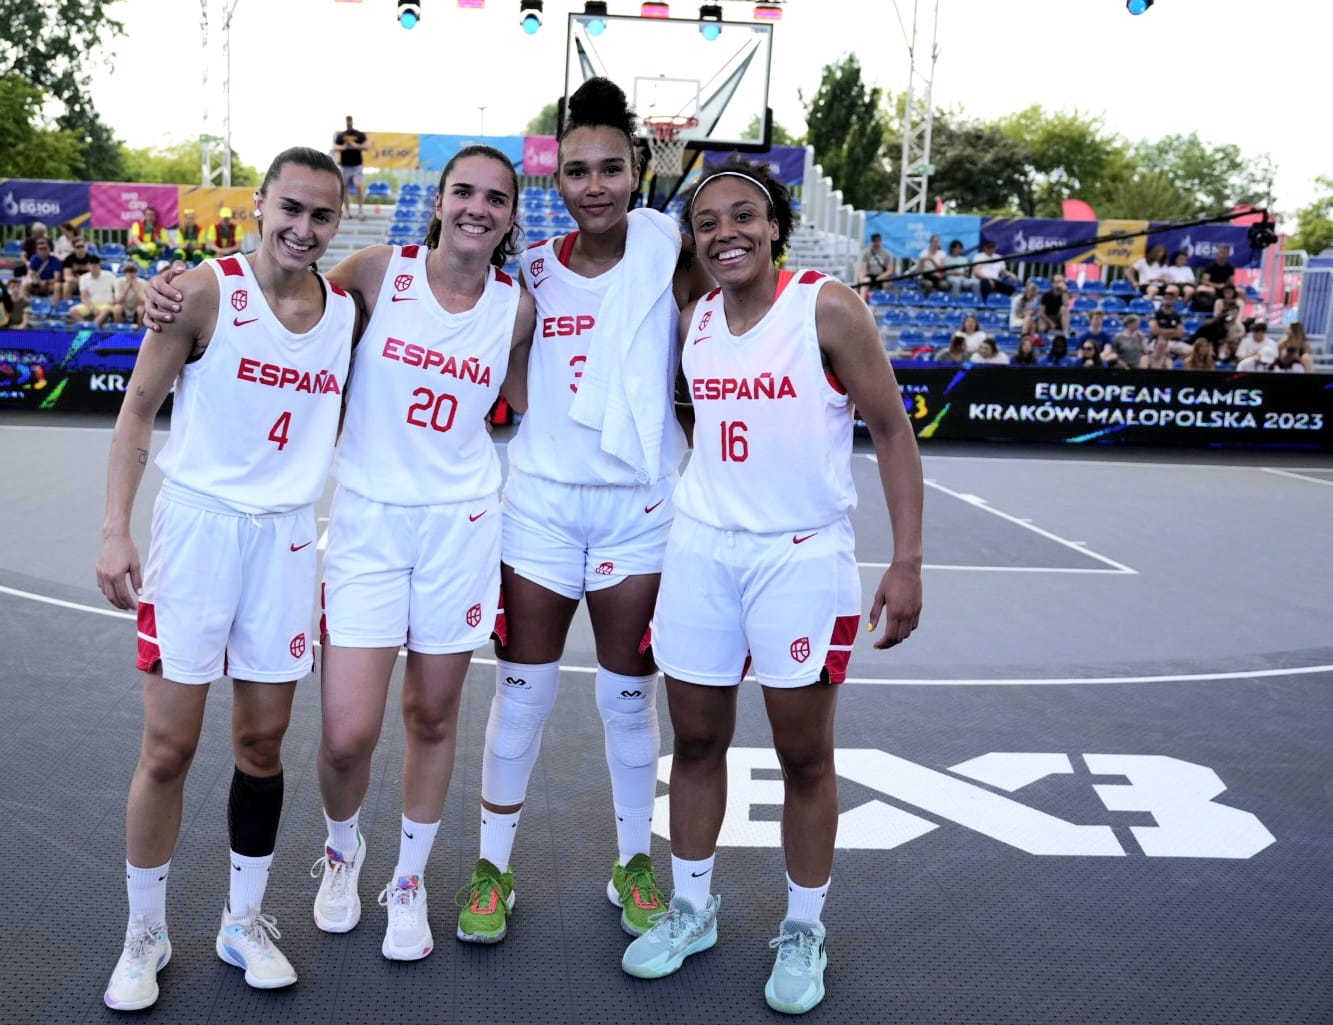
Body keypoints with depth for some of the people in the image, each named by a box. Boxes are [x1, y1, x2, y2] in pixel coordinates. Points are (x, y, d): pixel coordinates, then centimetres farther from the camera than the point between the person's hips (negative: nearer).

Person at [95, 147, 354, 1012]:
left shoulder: (348, 311, 5)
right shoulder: (207, 292, -6)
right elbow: (138, 409, -3)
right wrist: (116, 531, -9)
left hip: (290, 539, 3)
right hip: (198, 526, -3)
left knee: (263, 742, 10)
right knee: (168, 747, 2)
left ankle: (245, 922, 26)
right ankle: (146, 934, 20)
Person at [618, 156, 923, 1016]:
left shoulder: (827, 307, -9)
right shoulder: (693, 319, 6)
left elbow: (893, 431, -8)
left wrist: (907, 563, -13)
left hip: (802, 557, -4)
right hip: (701, 551, 5)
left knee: (805, 756, 7)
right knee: (696, 741, 12)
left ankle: (804, 934, 26)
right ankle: (692, 910, 32)